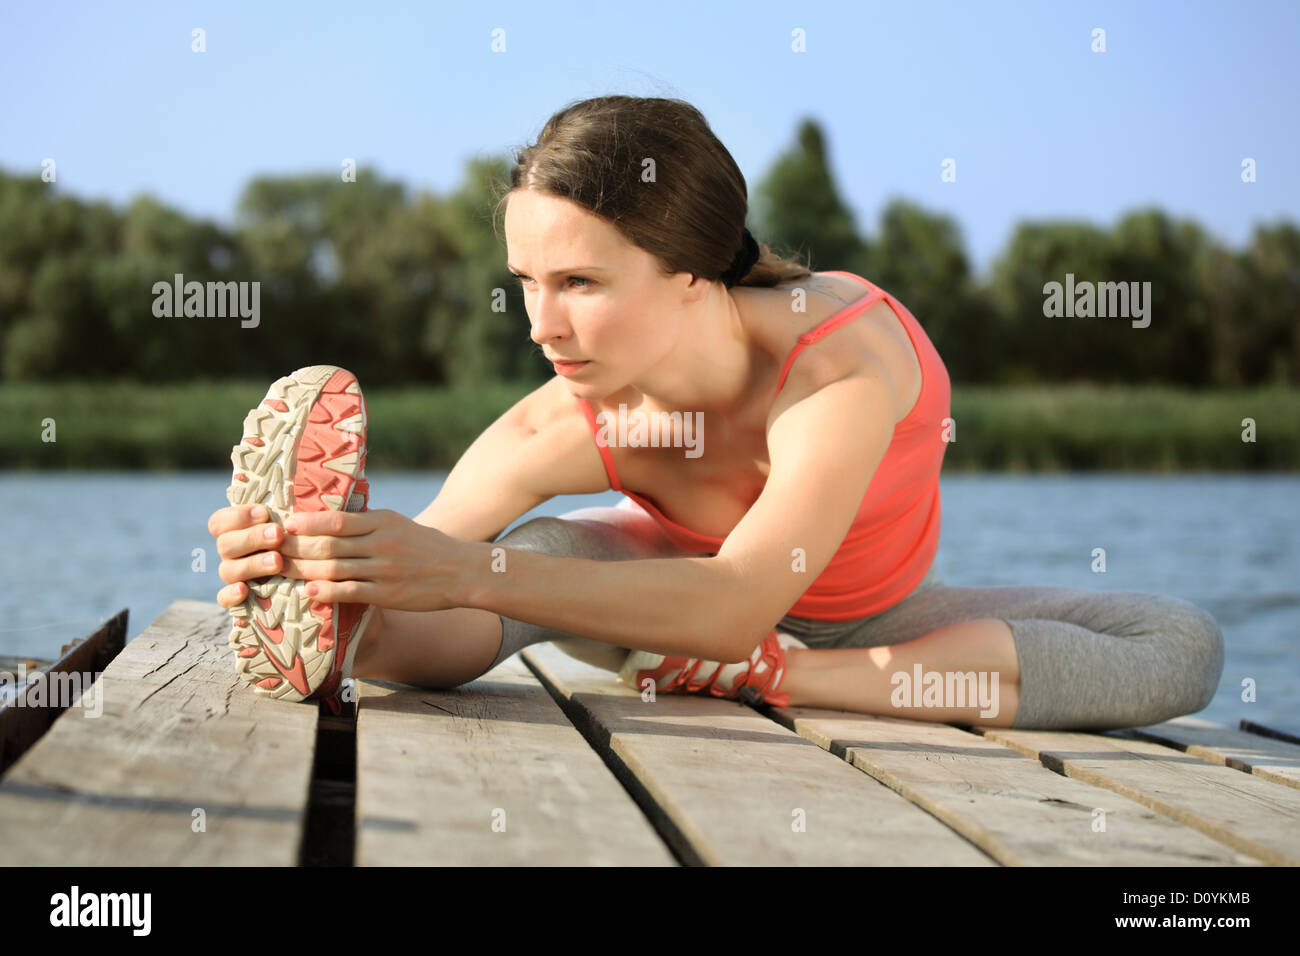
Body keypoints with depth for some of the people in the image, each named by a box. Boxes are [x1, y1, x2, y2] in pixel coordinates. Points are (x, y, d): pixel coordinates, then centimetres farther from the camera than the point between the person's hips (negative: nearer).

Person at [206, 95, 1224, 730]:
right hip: (686, 585, 0)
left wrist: (472, 572, -65)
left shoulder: (844, 360, -41)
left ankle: (775, 679, -37)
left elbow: (737, 604, -54)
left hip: (870, 620, 0)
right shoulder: (562, 426, -31)